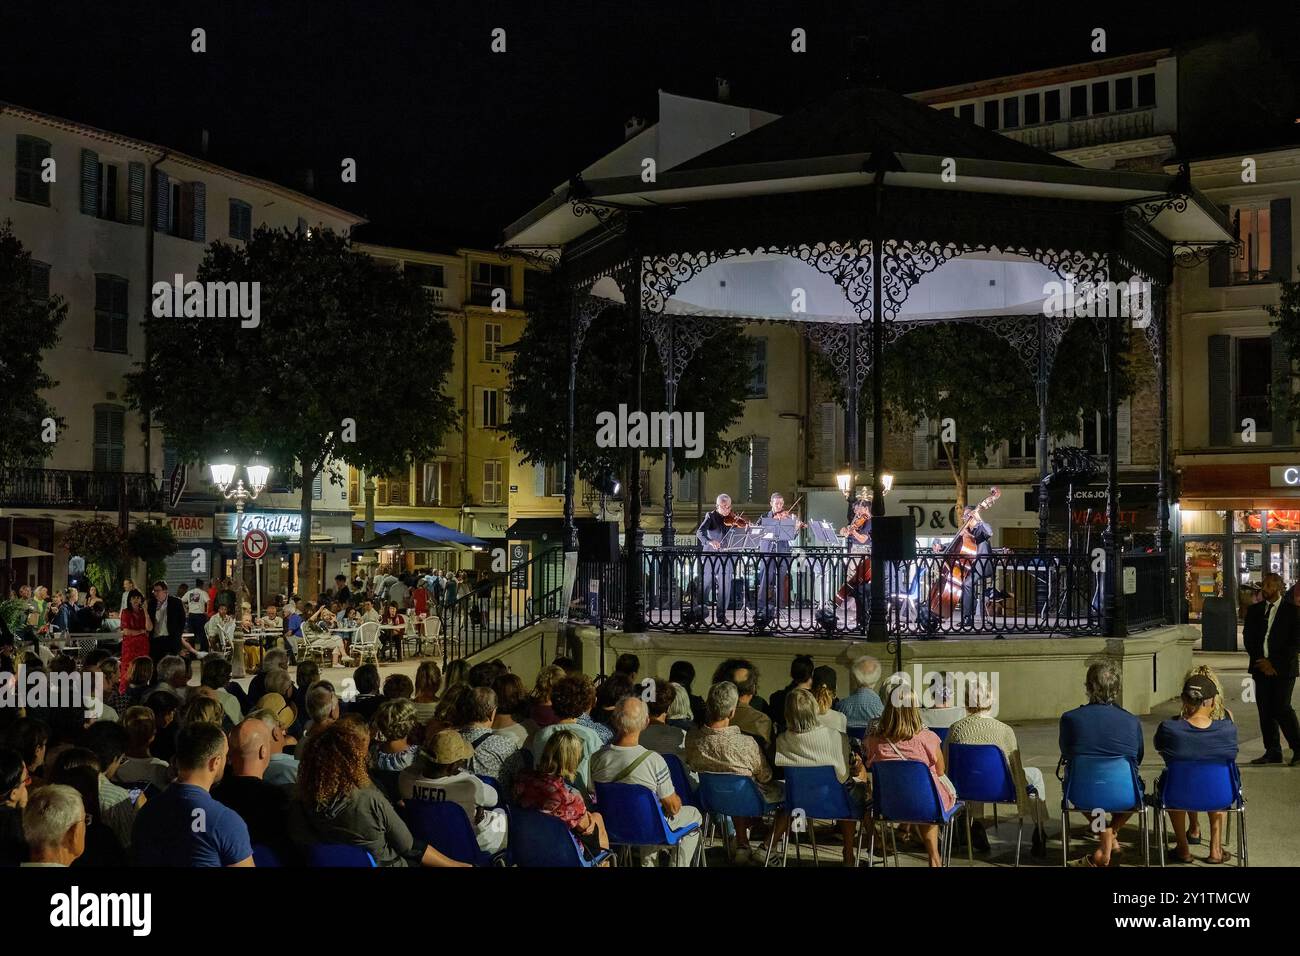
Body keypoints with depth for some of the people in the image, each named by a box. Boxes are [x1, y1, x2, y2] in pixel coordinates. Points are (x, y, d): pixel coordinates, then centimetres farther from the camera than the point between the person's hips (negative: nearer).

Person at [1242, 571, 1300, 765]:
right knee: (1265, 711, 4)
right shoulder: (1254, 610, 12)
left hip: (1283, 669, -4)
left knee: (1281, 709, -13)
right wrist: (1261, 662, -4)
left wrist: (1274, 663, -10)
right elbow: (1248, 638, 9)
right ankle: (1272, 752, 11)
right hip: (1261, 668, 5)